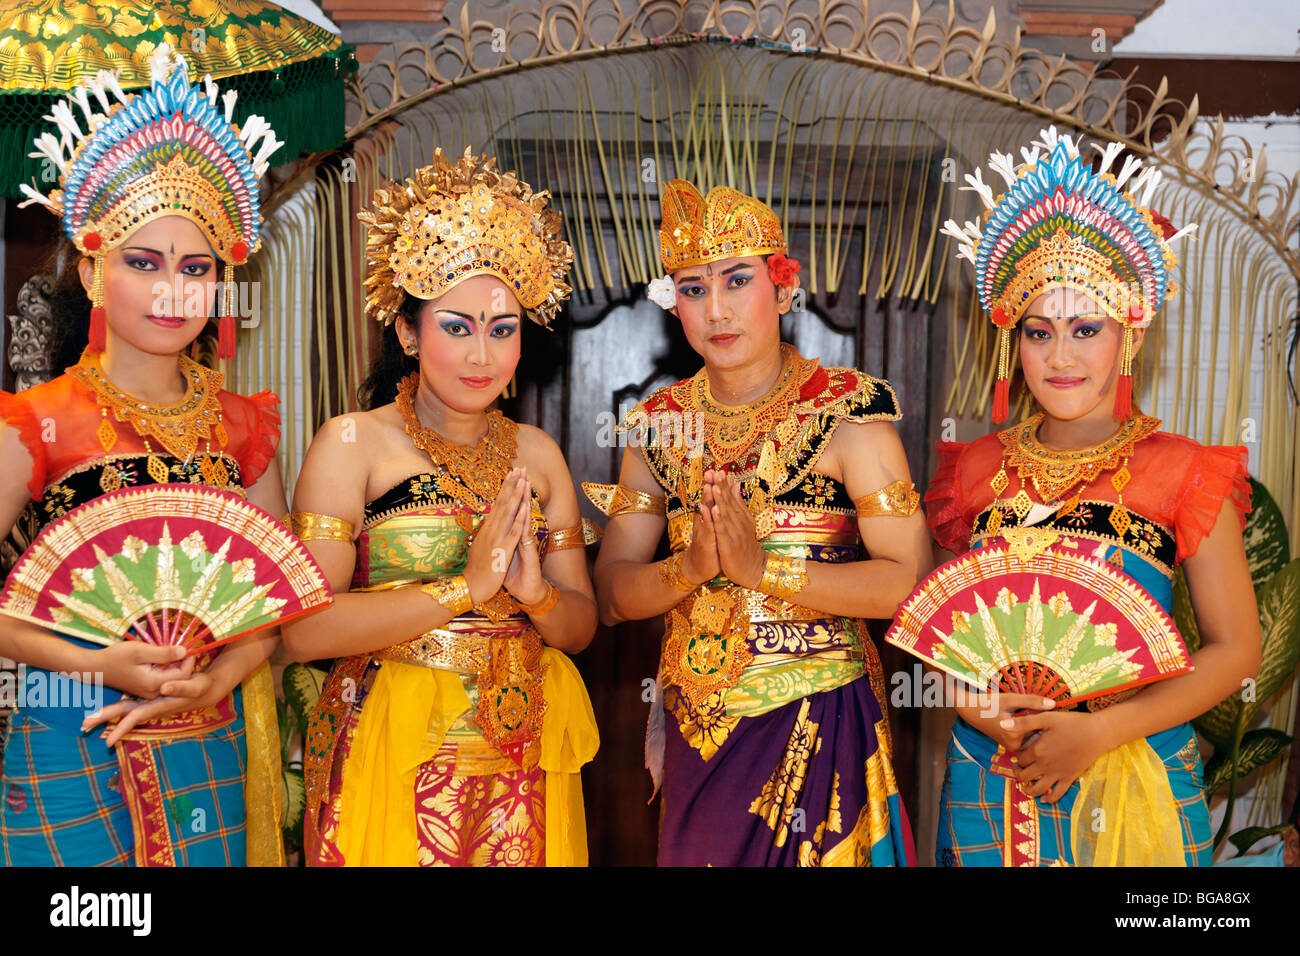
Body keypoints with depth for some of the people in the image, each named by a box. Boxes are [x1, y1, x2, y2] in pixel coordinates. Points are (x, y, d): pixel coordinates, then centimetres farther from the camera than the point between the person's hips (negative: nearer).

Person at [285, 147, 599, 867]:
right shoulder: (352, 443, -7)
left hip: (524, 766, 4)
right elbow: (302, 630, -17)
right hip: (392, 761, -4)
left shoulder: (537, 454, 6)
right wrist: (468, 586, -20)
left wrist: (535, 591, -14)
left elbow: (581, 627, 7)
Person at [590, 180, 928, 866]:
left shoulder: (849, 410, -9)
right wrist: (690, 567, -19)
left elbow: (911, 580, -16)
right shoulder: (662, 424, 3)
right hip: (698, 727, 4)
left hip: (817, 724, -3)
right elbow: (612, 594, 1)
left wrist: (761, 567, -23)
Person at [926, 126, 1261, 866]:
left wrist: (1101, 729, -16)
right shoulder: (978, 471, 4)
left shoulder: (1184, 474, -4)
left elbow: (1236, 648, -5)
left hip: (1135, 781, -2)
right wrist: (975, 706, -11)